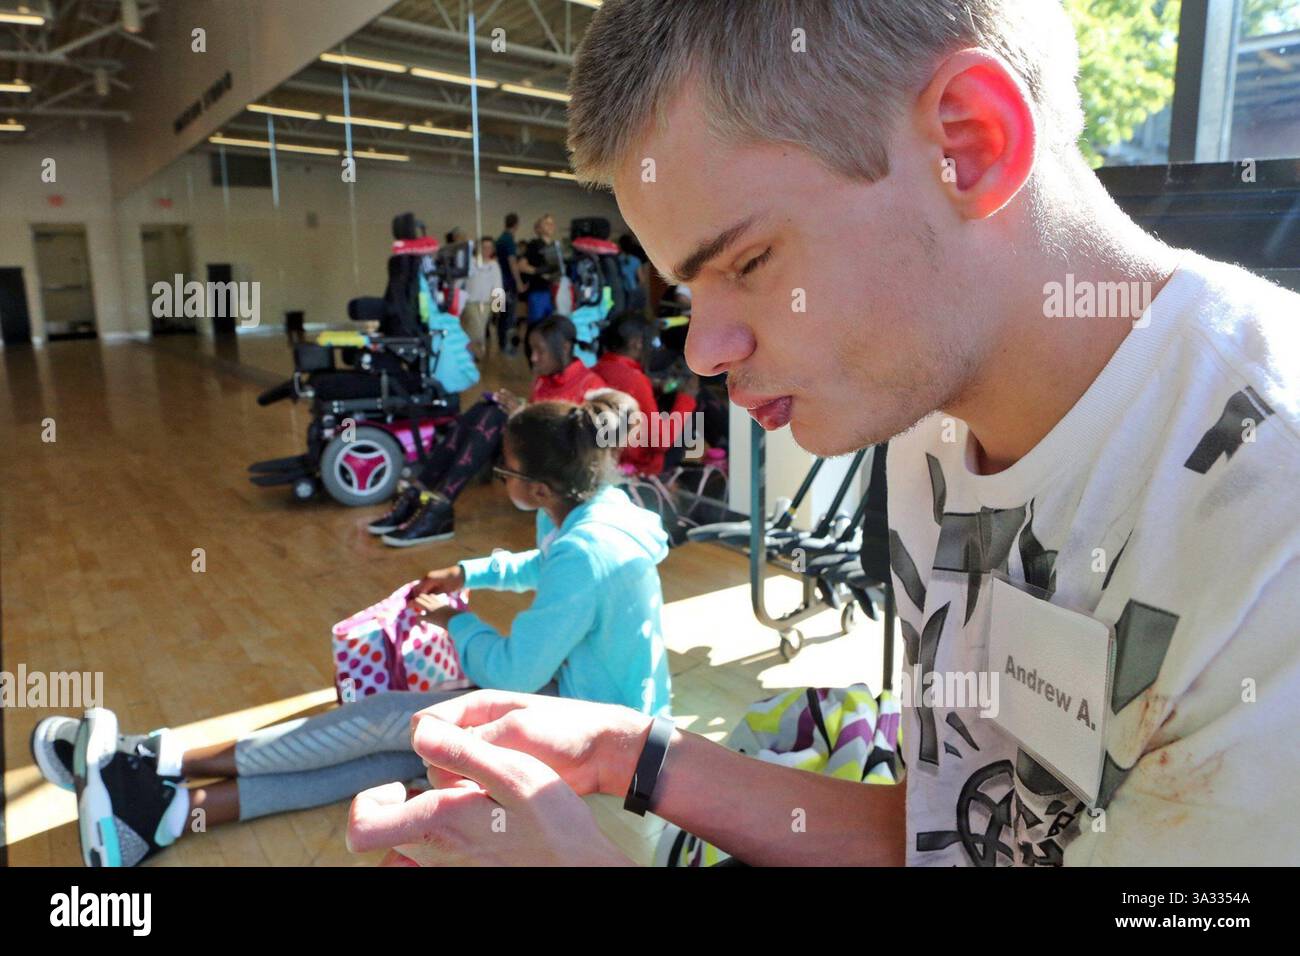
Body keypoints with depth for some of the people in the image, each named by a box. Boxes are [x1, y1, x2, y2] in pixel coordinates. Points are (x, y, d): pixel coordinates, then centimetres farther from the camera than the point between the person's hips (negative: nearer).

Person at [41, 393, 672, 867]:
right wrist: (468, 573, 16)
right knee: (394, 752, -4)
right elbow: (544, 567, 25)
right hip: (570, 685, 8)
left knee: (386, 719, -10)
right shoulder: (588, 507, 0)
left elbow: (514, 674, -24)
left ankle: (166, 767, -3)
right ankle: (177, 809, -7)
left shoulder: (584, 554, -32)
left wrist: (456, 623, -6)